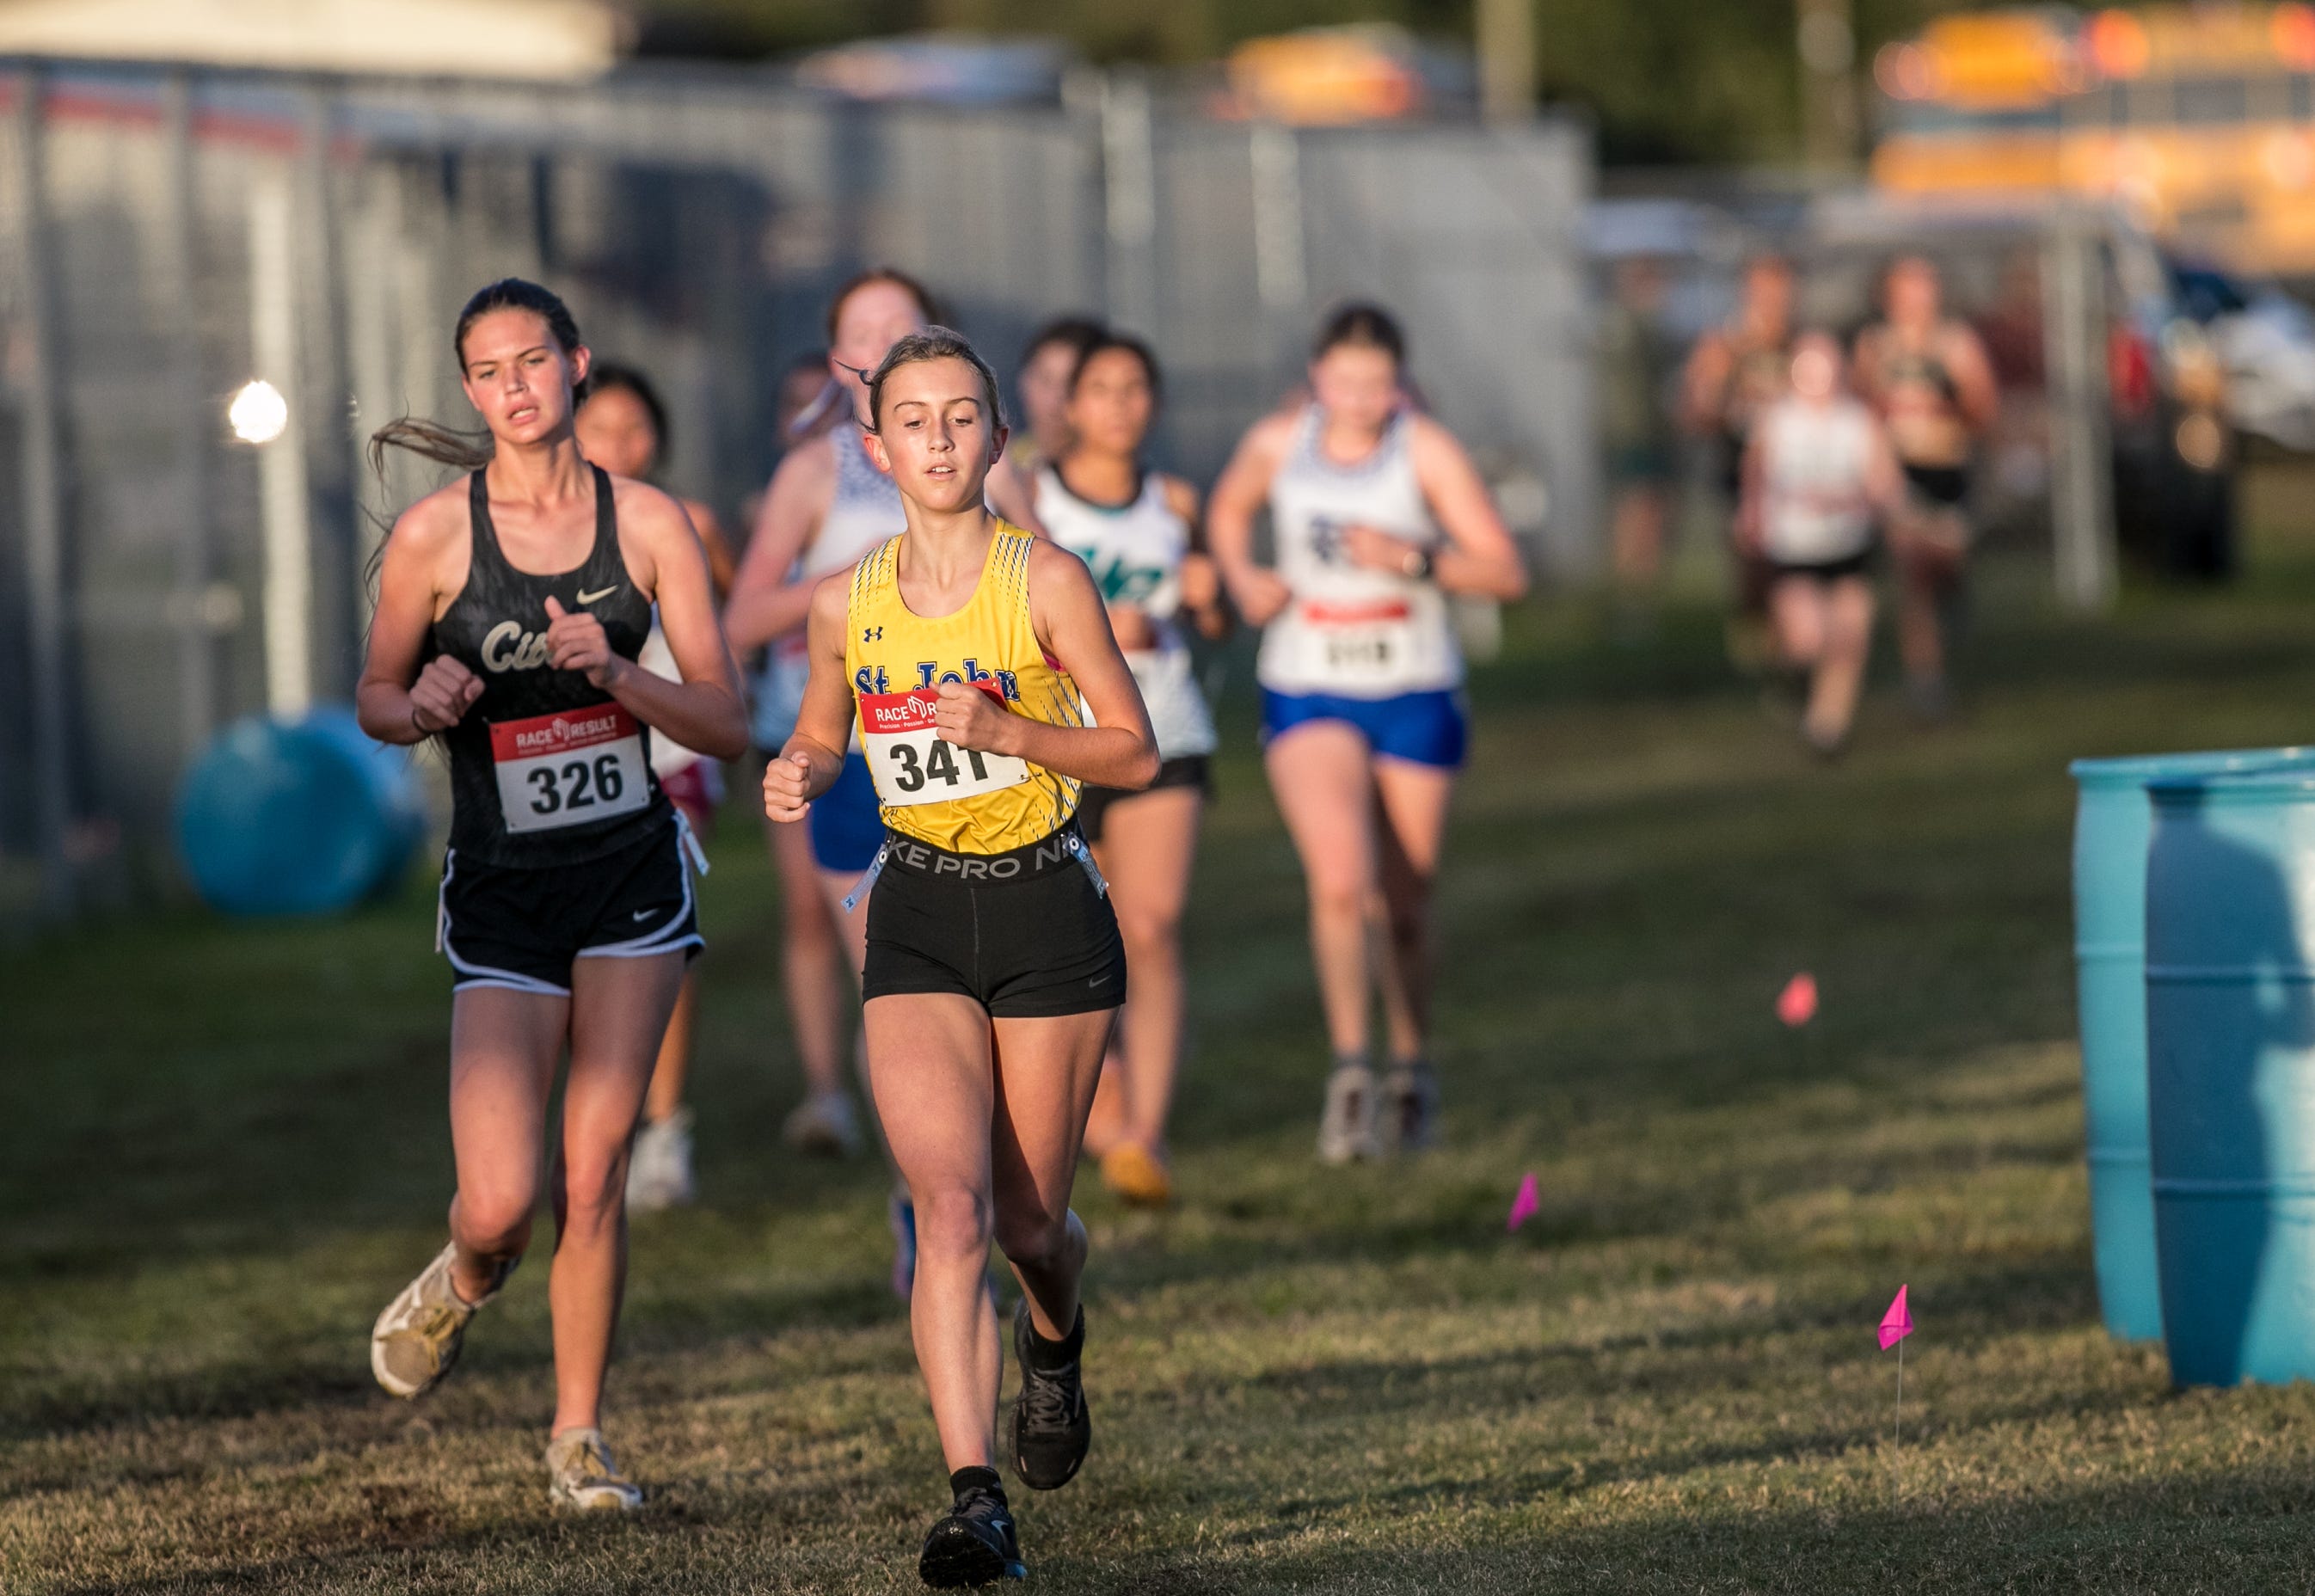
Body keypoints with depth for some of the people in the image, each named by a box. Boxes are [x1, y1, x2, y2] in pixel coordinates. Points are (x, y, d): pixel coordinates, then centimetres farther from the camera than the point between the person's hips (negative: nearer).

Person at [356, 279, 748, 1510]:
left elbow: (727, 724, -2)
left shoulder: (648, 522, -3)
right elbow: (374, 698, 6)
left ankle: (578, 1436, 15)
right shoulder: (433, 535, -7)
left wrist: (616, 675, -20)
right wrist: (423, 705, -17)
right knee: (499, 1206, -12)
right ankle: (462, 1285, 26)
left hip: (632, 870, 1)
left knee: (593, 1173, -2)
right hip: (502, 893, -1)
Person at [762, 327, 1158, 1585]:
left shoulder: (1046, 581, -8)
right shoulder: (845, 604, 2)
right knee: (952, 1208, -16)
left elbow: (1135, 751, -5)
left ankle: (1055, 1340, 47)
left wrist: (1006, 732, -20)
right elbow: (822, 736, 18)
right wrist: (798, 777, -5)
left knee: (1029, 1218, 9)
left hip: (1047, 913, -1)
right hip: (917, 923, 1)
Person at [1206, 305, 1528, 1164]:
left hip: (1415, 696, 0)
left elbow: (1507, 572, -11)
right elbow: (1229, 510, 20)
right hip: (1307, 696, 0)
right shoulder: (1279, 442, -2)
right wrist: (1241, 578, 0)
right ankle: (1349, 1070, -16)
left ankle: (1411, 1068, 33)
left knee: (1403, 905, 10)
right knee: (1339, 880, -23)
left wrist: (1413, 559, -26)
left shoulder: (1427, 451, -9)